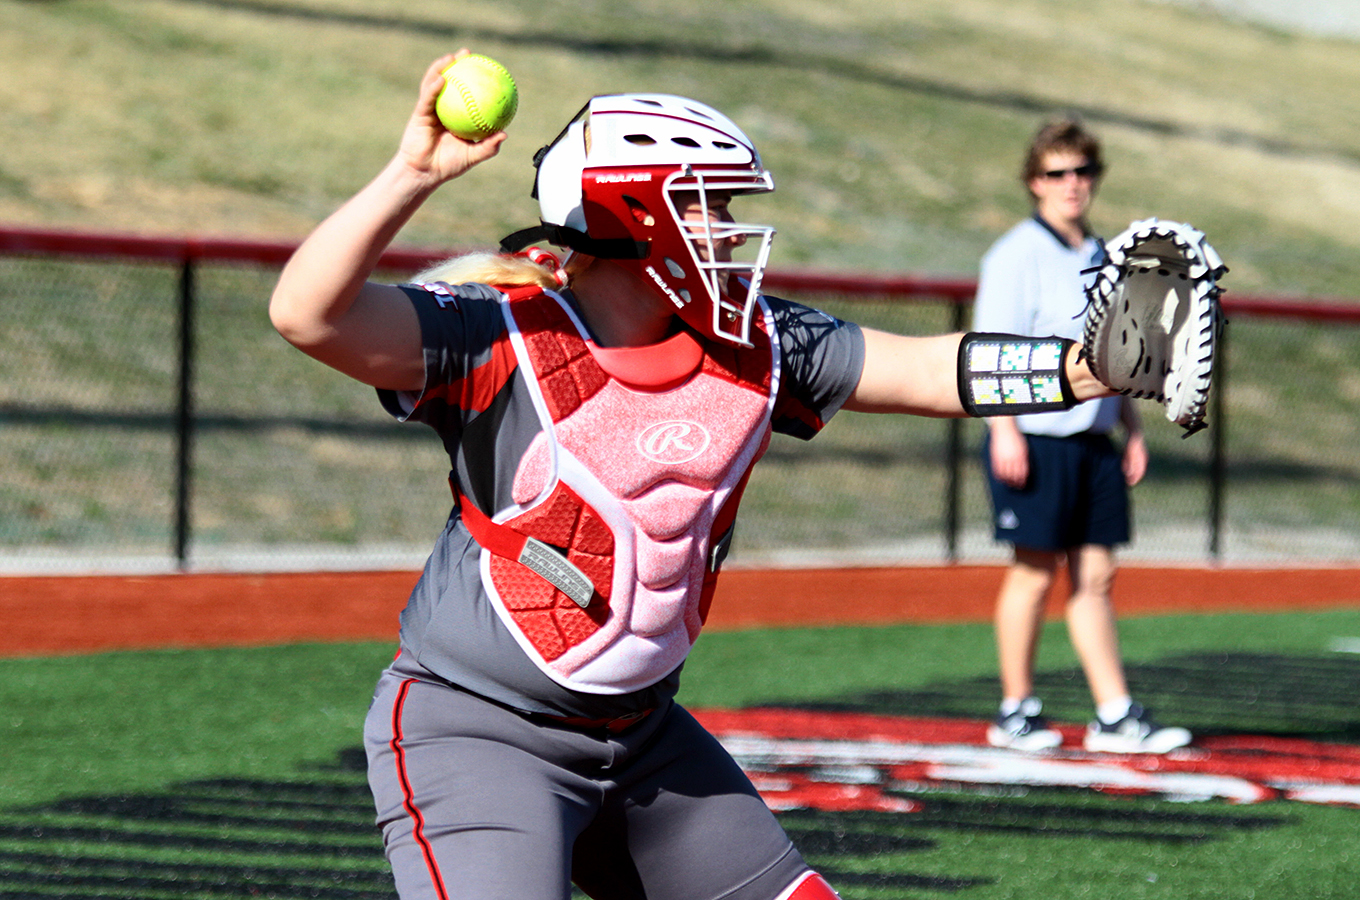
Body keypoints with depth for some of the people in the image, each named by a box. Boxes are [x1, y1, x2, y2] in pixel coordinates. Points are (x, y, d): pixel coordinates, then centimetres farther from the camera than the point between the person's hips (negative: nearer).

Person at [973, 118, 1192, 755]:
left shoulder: (1102, 258, 17)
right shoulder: (1019, 254, -6)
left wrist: (1132, 428, 18)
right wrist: (1003, 430, -20)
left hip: (1094, 439, 7)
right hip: (1035, 439, -7)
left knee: (1095, 576, 6)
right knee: (1035, 572, -3)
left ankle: (1115, 716, 6)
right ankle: (1015, 713, 7)